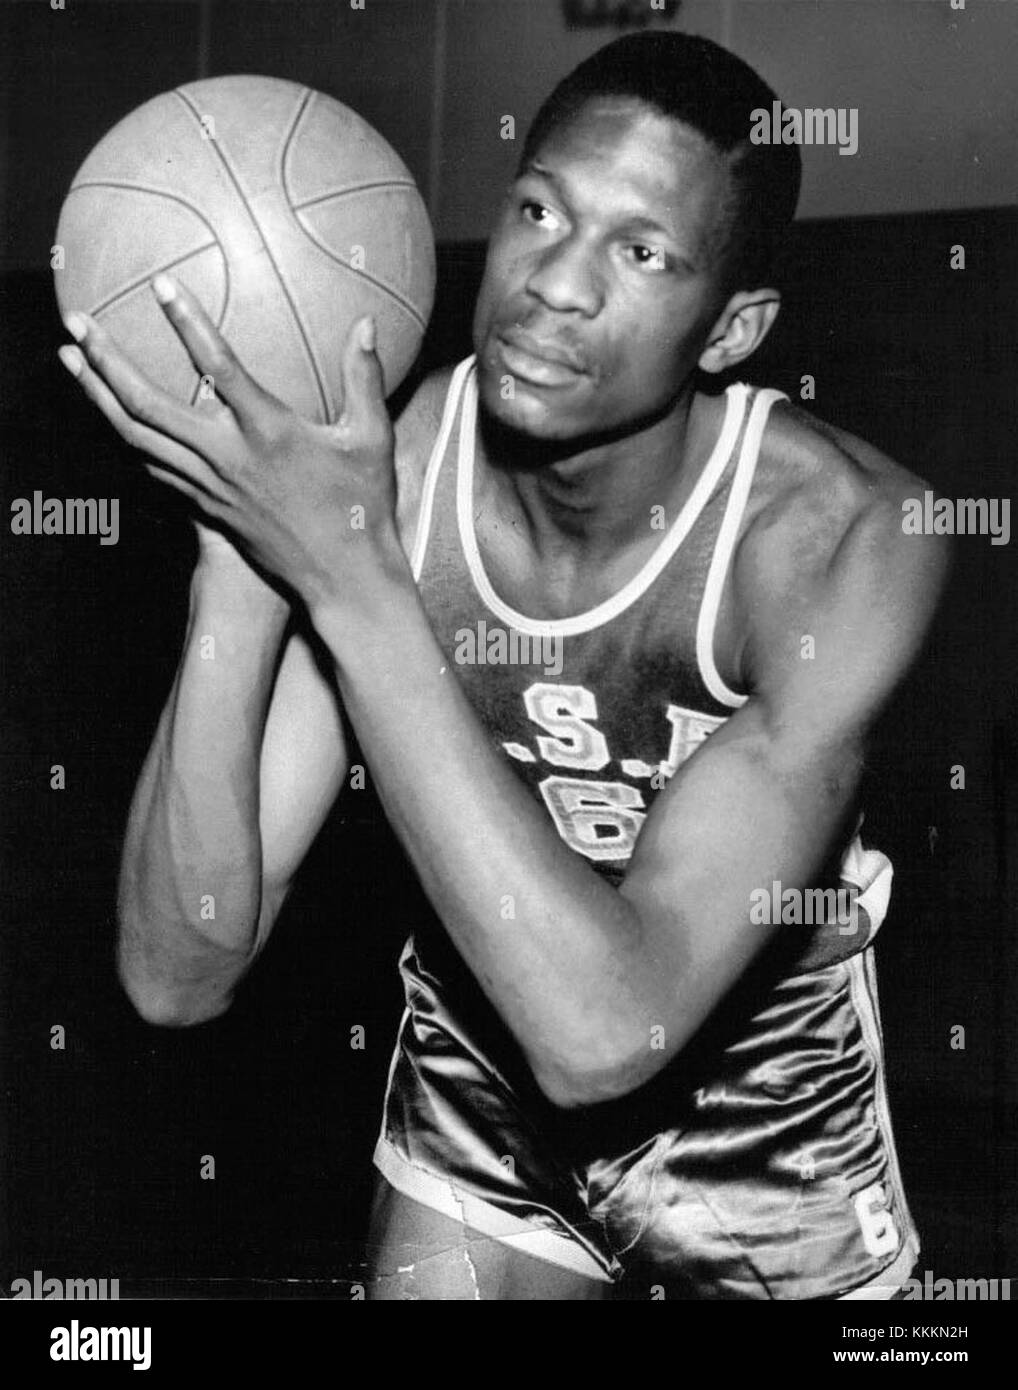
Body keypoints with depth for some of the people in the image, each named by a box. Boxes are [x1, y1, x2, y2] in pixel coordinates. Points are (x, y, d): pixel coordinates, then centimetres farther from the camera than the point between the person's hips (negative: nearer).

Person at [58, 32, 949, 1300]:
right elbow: (177, 979, -23)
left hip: (767, 1117, -2)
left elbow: (603, 1028, -37)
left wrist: (352, 581, -40)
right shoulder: (371, 476, -20)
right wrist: (240, 553, -35)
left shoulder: (847, 536, -28)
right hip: (472, 1097, 2)